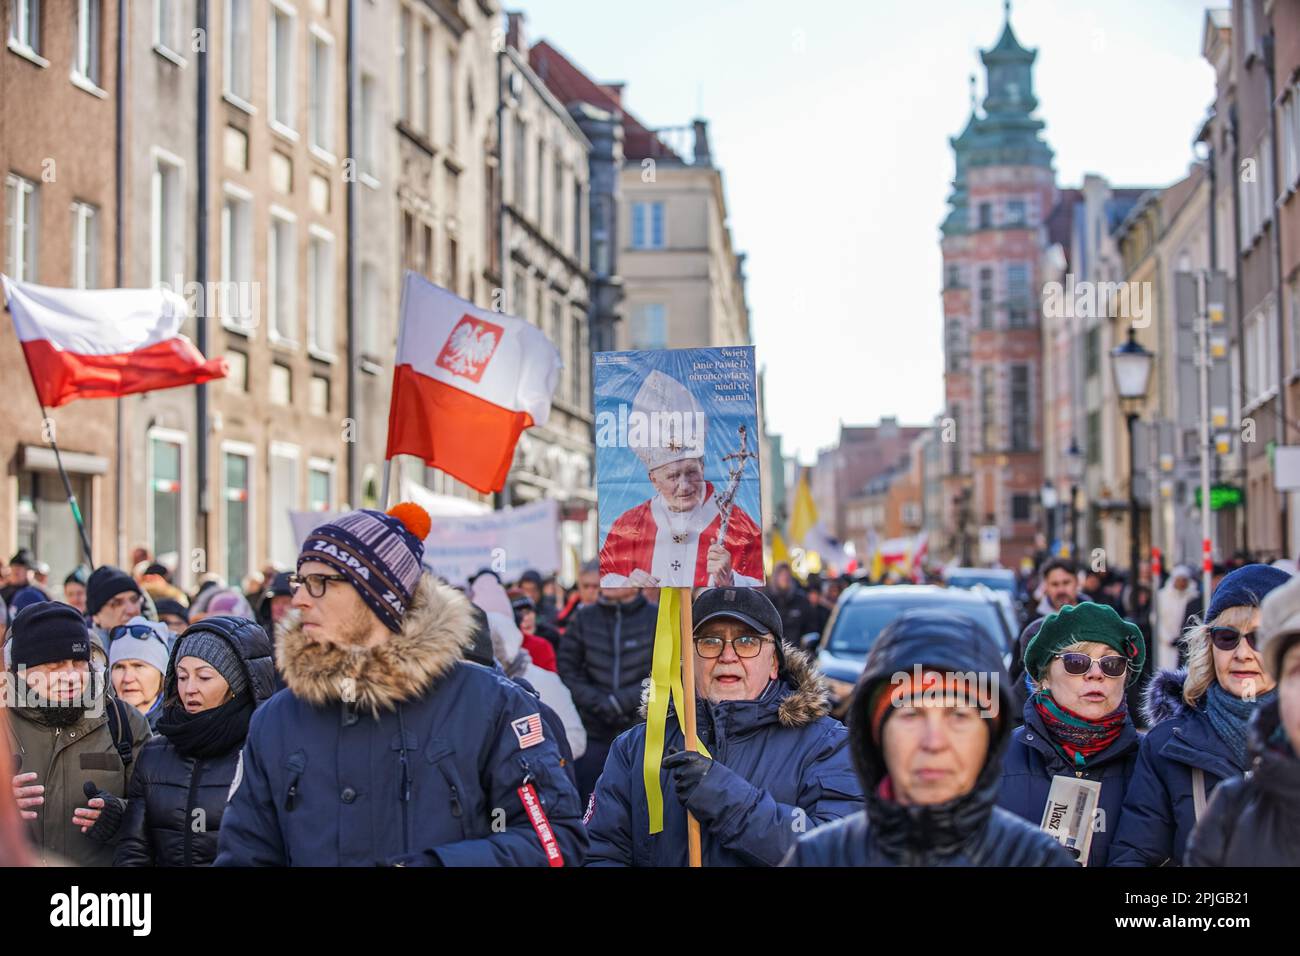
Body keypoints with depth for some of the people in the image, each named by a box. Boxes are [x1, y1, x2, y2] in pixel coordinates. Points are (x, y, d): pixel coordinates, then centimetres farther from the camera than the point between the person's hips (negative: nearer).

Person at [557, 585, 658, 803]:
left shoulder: (657, 618, -3)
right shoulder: (584, 618, 7)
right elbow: (566, 667, 7)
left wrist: (619, 702, -12)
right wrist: (597, 702, -7)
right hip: (594, 731, 2)